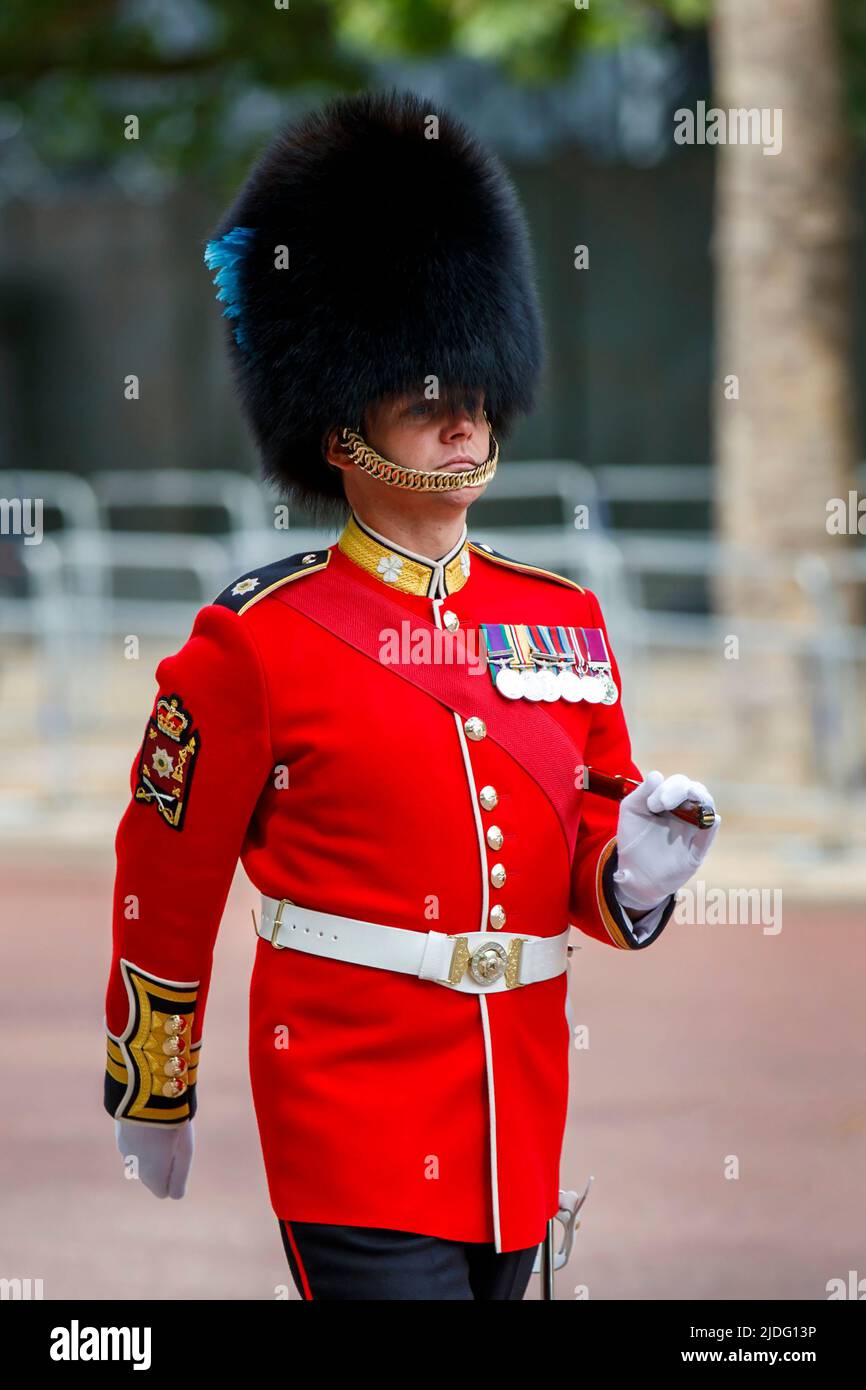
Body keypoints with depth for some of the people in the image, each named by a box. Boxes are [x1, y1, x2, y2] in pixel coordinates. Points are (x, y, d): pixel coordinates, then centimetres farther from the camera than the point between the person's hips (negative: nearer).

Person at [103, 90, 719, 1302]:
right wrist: (152, 1100, 7)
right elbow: (166, 885, 1)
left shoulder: (566, 623, 11)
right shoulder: (259, 639, -6)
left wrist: (634, 879, -7)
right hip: (355, 1132, -6)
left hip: (520, 1130, 6)